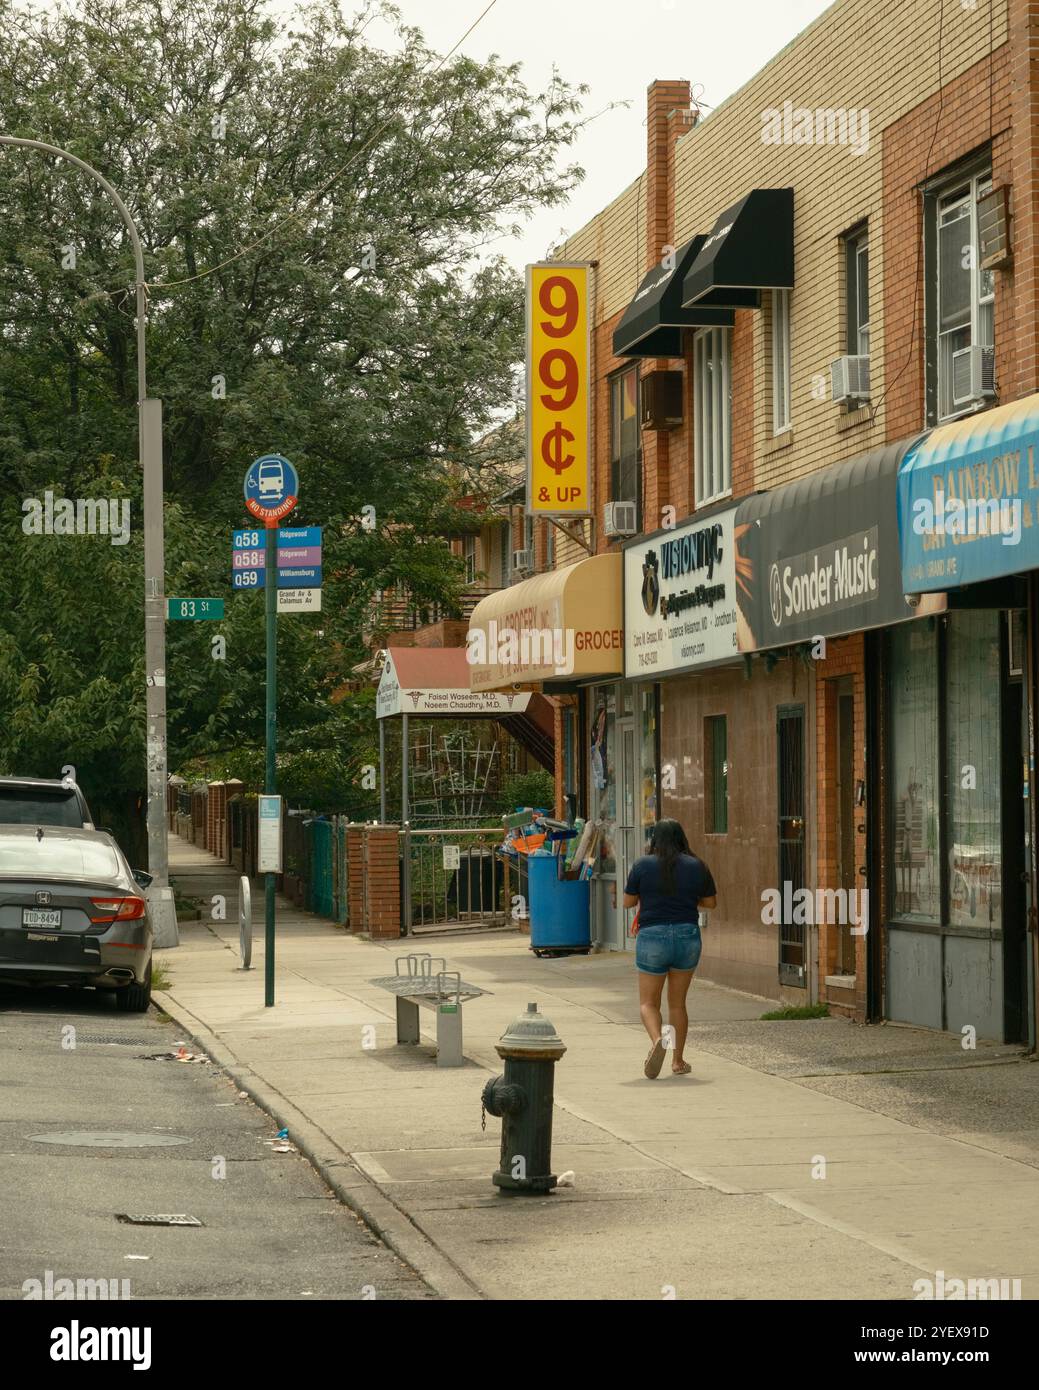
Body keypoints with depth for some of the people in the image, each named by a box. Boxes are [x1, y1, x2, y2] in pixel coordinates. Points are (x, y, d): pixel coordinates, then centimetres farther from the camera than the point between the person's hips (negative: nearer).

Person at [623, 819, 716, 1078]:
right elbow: (711, 902, 10)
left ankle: (657, 1040, -23)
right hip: (688, 936, 2)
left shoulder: (642, 865, -5)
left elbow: (628, 901, 2)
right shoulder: (696, 866, 1)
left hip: (652, 938, -2)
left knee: (648, 1003, 6)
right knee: (678, 1003, 15)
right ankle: (678, 1061, 16)